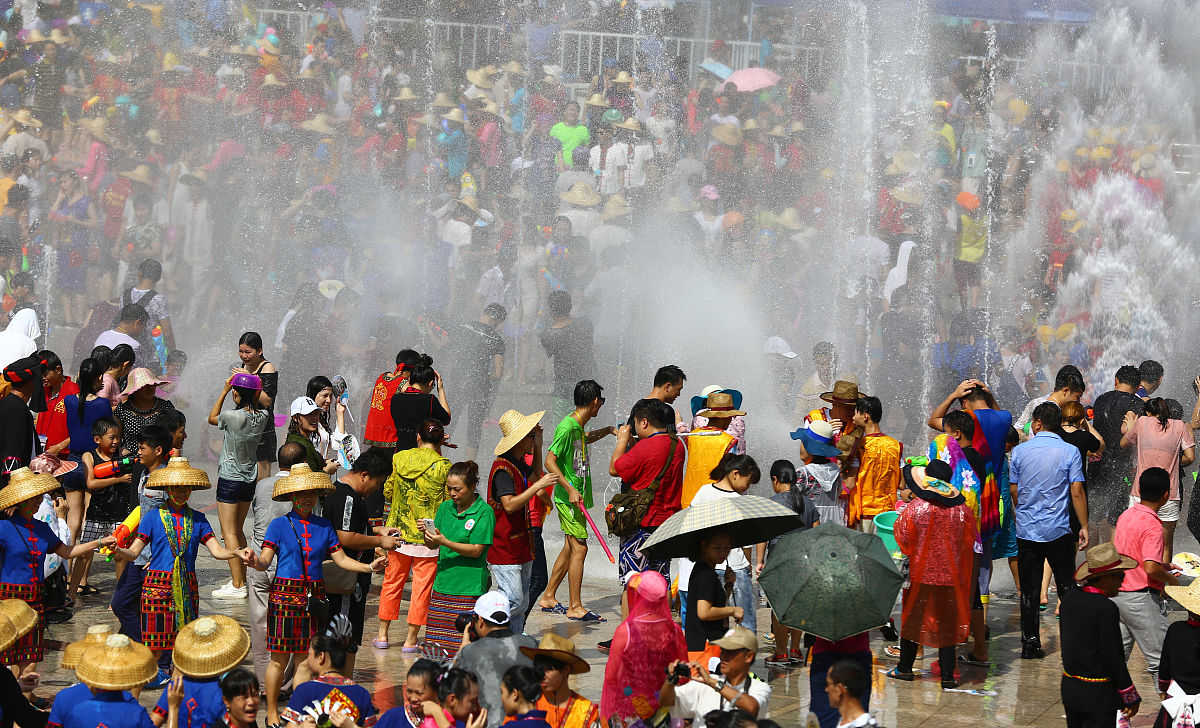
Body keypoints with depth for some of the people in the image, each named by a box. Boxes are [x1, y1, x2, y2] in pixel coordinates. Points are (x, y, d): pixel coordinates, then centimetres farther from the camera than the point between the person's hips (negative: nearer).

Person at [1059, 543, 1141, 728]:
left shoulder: (1070, 597, 2)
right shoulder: (1107, 609, -20)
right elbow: (1113, 658, -17)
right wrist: (1131, 698, -9)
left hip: (1069, 687, 8)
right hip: (1099, 695, -8)